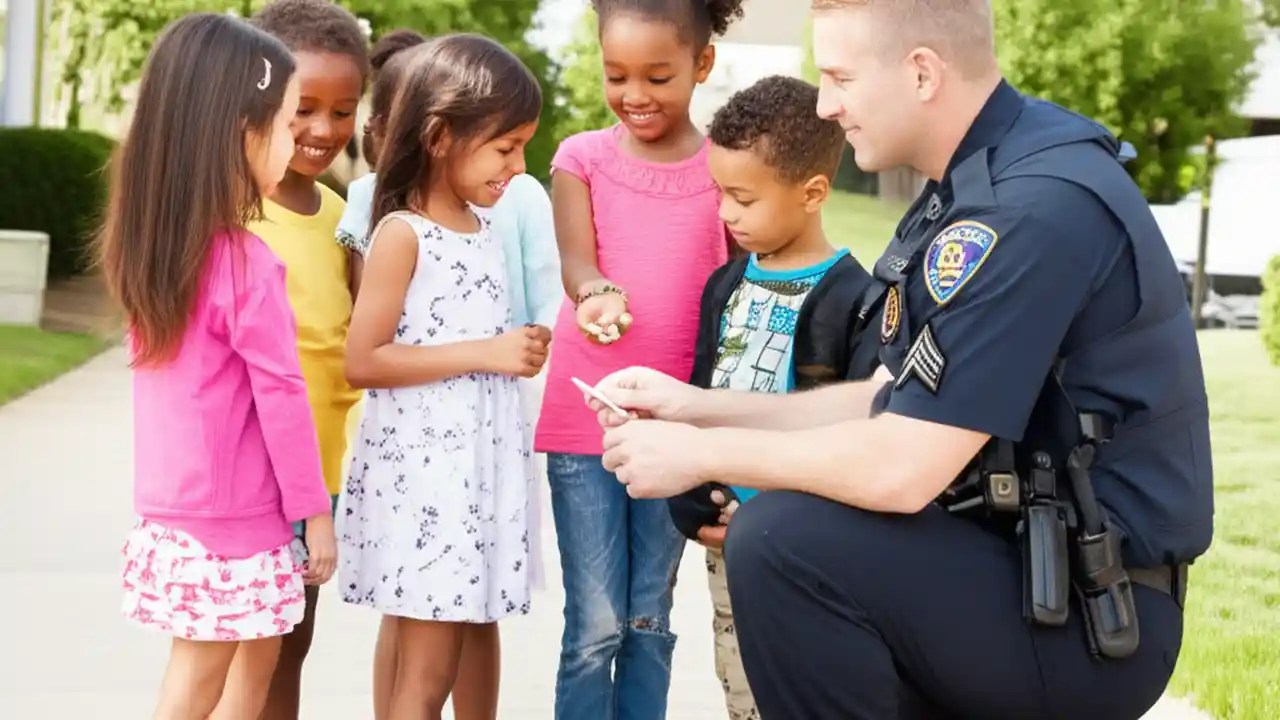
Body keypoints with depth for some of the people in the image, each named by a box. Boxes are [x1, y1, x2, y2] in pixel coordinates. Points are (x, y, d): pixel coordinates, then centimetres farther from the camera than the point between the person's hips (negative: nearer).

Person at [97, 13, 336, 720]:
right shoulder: (247, 262, -20)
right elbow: (280, 398, -17)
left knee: (256, 657, 20)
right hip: (233, 518, -7)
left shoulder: (152, 243, 3)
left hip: (170, 508, 7)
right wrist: (315, 513, -8)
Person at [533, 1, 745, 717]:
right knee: (596, 625, 1)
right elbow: (576, 261, -11)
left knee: (649, 621, 12)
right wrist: (599, 296, -35)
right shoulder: (583, 157, 2)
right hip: (584, 417, -1)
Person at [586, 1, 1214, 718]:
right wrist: (698, 407, 7)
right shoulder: (978, 181, 9)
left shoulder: (1036, 208, -24)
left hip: (1085, 616, -10)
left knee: (781, 541, -24)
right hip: (1028, 567, 10)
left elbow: (901, 469, -26)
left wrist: (703, 452, -13)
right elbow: (889, 404, 14)